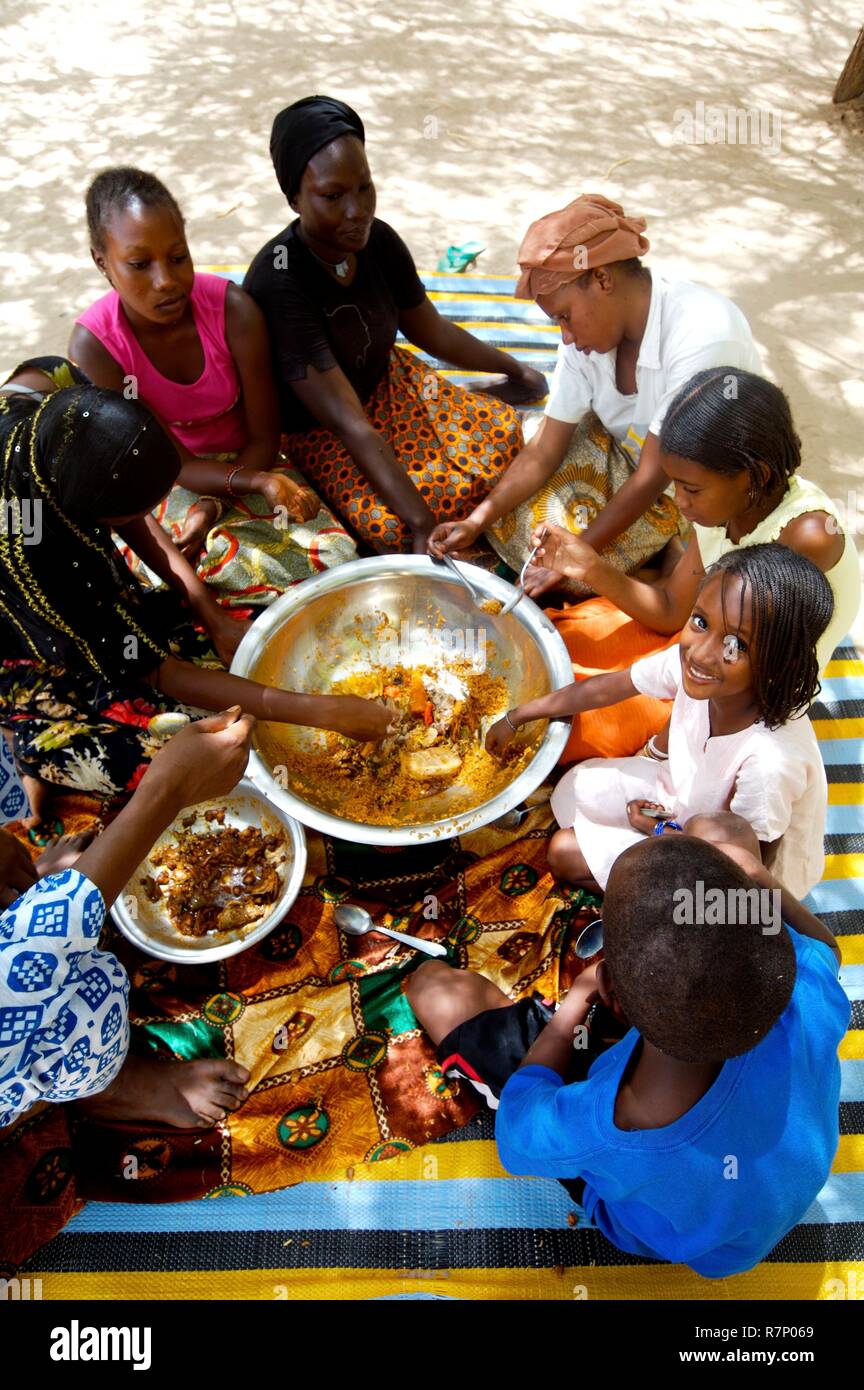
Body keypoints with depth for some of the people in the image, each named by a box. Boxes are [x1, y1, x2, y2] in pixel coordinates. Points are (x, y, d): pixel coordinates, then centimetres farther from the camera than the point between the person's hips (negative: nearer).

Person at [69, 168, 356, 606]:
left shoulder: (234, 310, -21)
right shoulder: (93, 345, -22)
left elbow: (263, 437, -10)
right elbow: (172, 463, -17)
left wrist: (216, 506, -26)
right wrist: (257, 482, -35)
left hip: (246, 461, 2)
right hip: (165, 482, -2)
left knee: (337, 553, -20)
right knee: (238, 559, -30)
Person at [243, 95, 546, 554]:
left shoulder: (377, 240, -10)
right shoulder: (278, 284, -31)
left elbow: (432, 332, 9)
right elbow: (350, 425, -36)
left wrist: (513, 369, 19)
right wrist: (421, 525, -40)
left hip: (388, 382, 7)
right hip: (318, 430, -6)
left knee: (503, 434, -8)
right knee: (391, 527, -29)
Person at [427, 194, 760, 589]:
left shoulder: (701, 337, -33)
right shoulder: (591, 322, -12)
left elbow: (653, 478, -28)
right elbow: (545, 450, -10)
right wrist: (476, 521, -21)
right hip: (625, 453, 6)